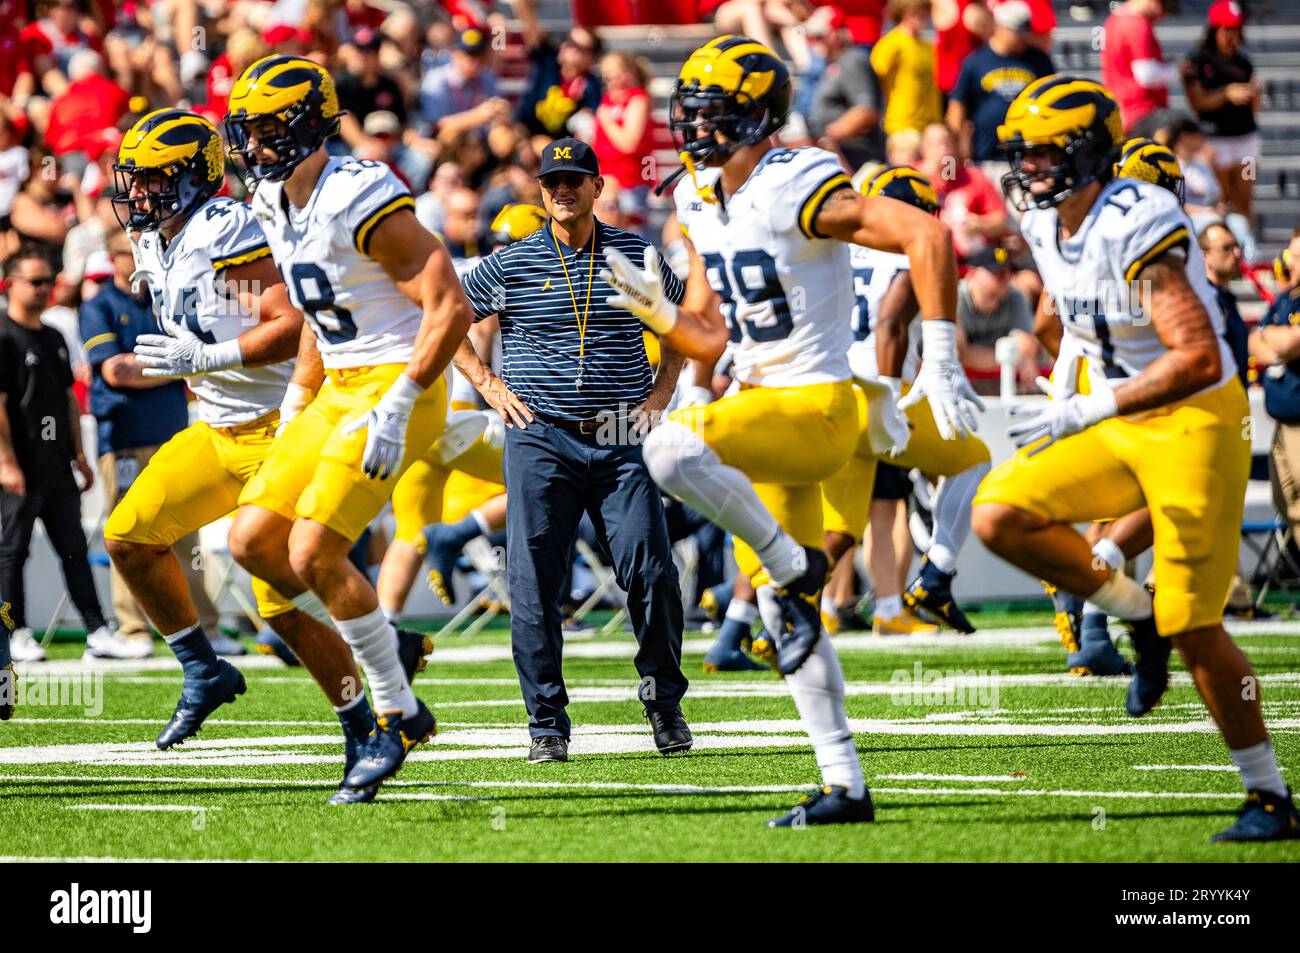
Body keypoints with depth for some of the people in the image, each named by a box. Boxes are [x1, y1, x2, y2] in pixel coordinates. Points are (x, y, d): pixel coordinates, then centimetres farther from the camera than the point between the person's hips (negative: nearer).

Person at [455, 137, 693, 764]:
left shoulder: (637, 257, 8)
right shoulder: (511, 264, 4)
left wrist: (662, 389, 10)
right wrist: (489, 385, 4)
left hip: (622, 444, 1)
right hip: (540, 438, -1)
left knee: (652, 576, -6)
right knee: (534, 584, -5)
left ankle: (664, 702, 13)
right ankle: (546, 723, 3)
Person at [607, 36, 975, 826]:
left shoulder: (795, 190, -17)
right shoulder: (702, 204, 9)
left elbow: (927, 234, -25)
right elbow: (710, 341, 15)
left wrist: (941, 360, -28)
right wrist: (648, 303, -3)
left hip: (815, 408, -9)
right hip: (760, 404, 9)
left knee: (672, 448, -32)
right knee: (785, 616, 10)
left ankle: (794, 567, -12)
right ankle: (846, 787, 15)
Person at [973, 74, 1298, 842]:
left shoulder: (1138, 229, -25)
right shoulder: (1046, 224, 2)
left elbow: (1198, 359, -30)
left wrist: (1086, 411, -29)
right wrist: (1062, 399, 11)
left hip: (1194, 424, -8)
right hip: (1115, 424, 8)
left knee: (1195, 630, -7)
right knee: (999, 515, -9)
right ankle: (1140, 618, 7)